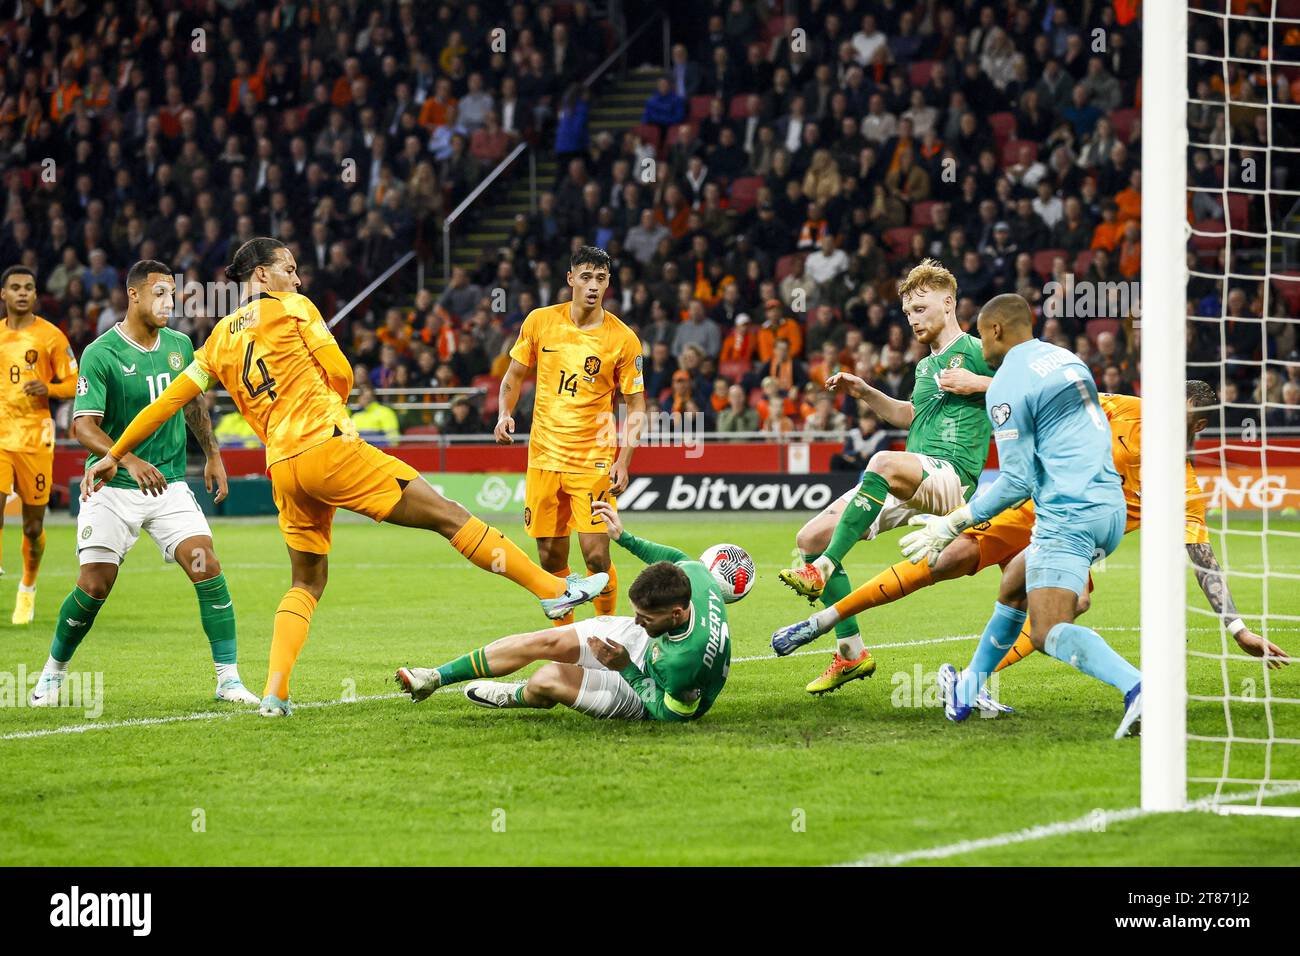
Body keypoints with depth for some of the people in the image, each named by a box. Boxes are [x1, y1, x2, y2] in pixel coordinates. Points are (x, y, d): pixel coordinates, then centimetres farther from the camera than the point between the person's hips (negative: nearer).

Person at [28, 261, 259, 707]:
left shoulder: (180, 345, 4)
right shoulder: (100, 354, -13)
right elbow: (84, 425, -21)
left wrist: (213, 455, 20)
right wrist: (129, 461, -35)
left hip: (170, 484, 4)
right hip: (112, 486, -4)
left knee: (207, 568, -12)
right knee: (95, 584, -8)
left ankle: (229, 679, -6)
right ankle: (53, 673, 15)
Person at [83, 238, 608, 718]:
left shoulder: (220, 338, 18)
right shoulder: (292, 307, 4)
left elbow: (169, 399, 18)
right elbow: (340, 373, 3)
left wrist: (115, 455, 25)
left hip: (283, 469, 6)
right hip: (329, 446, -6)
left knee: (307, 583, 18)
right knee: (446, 515, -2)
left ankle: (274, 692, 1)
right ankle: (553, 589, -2)